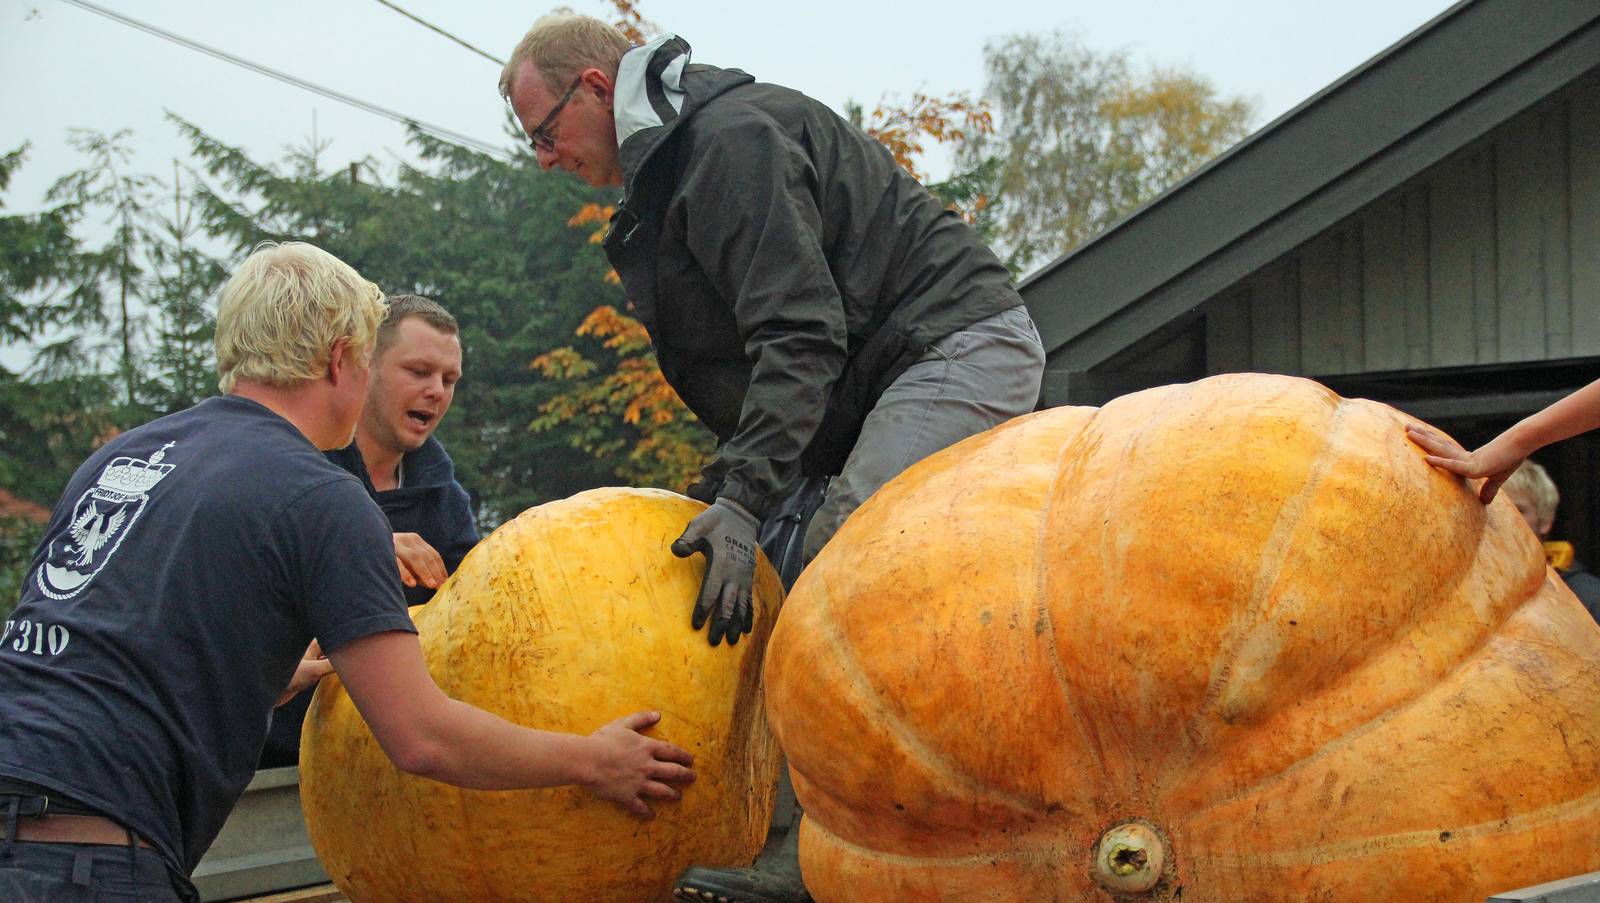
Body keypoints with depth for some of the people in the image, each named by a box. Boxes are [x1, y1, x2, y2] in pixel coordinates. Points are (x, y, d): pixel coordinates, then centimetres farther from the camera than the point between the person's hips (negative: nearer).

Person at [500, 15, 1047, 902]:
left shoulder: (734, 137, -16)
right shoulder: (673, 166, 18)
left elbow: (800, 336, -25)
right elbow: (775, 339, 21)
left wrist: (744, 501, -29)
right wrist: (733, 472, 11)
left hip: (962, 345, -11)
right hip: (915, 370, 11)